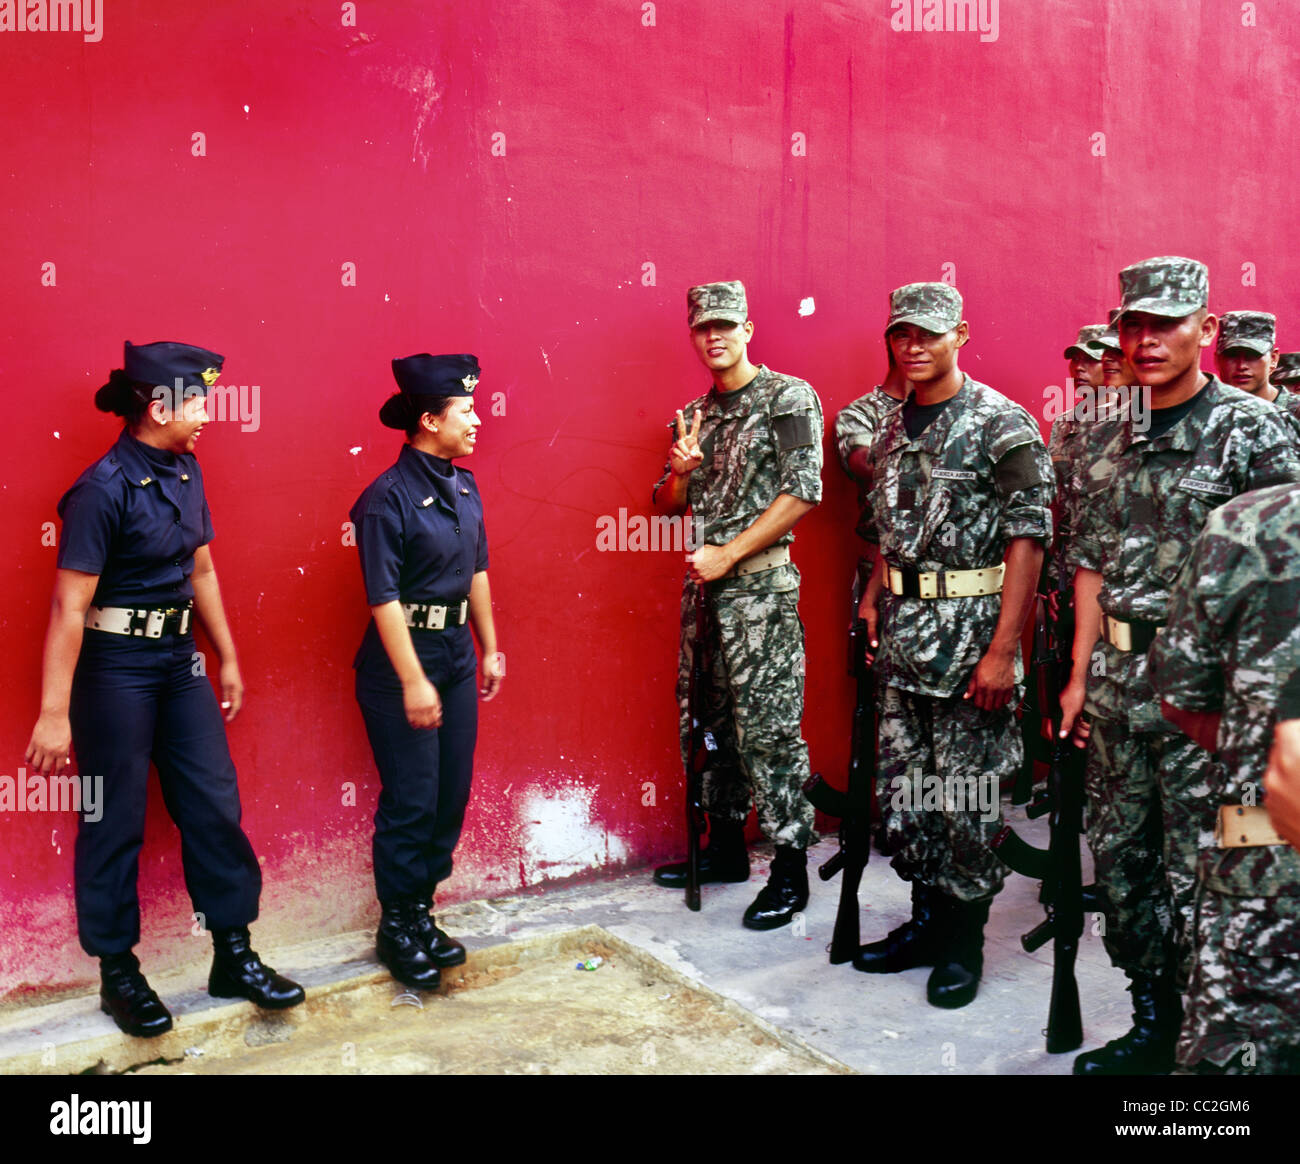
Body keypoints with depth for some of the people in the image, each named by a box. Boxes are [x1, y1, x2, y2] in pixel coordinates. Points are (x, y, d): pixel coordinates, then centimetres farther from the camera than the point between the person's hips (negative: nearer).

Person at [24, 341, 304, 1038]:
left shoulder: (185, 472, 5)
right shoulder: (104, 488, -17)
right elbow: (69, 606, -18)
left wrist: (228, 658, 18)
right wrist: (54, 713, -18)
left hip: (179, 660, 7)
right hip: (115, 667, -7)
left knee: (214, 805, 8)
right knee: (115, 824, 7)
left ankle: (234, 956, 21)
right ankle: (117, 973, 24)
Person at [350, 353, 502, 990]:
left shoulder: (464, 488, 7)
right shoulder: (388, 498, -16)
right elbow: (383, 598, -18)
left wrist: (490, 649, 15)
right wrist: (413, 682, -20)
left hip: (456, 654, 8)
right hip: (402, 656, -8)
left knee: (452, 795, 13)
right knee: (411, 801, 1)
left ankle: (422, 912, 29)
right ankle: (397, 928, 19)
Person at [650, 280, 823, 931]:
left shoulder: (789, 397, -3)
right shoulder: (693, 416, 17)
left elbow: (803, 489, -12)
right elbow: (667, 504, 19)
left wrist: (729, 554, -14)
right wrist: (680, 470, -5)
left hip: (760, 584, -7)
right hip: (702, 584, 7)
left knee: (768, 729, -6)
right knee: (707, 720, 12)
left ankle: (790, 871, 5)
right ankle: (725, 848, 27)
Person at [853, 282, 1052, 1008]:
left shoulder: (1001, 423, -8)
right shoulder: (894, 428, 13)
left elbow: (1029, 535, -13)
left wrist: (1003, 649, -18)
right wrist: (875, 601, 10)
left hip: (971, 628, -6)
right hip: (902, 632, 7)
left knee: (968, 795, 2)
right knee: (902, 785, 11)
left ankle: (964, 941, 18)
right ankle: (928, 920, 28)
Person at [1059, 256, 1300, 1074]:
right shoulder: (1109, 441, 11)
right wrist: (1082, 675, 12)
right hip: (1119, 679, 6)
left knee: (1197, 875, 1)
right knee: (1118, 855, 14)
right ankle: (1154, 1022, 32)